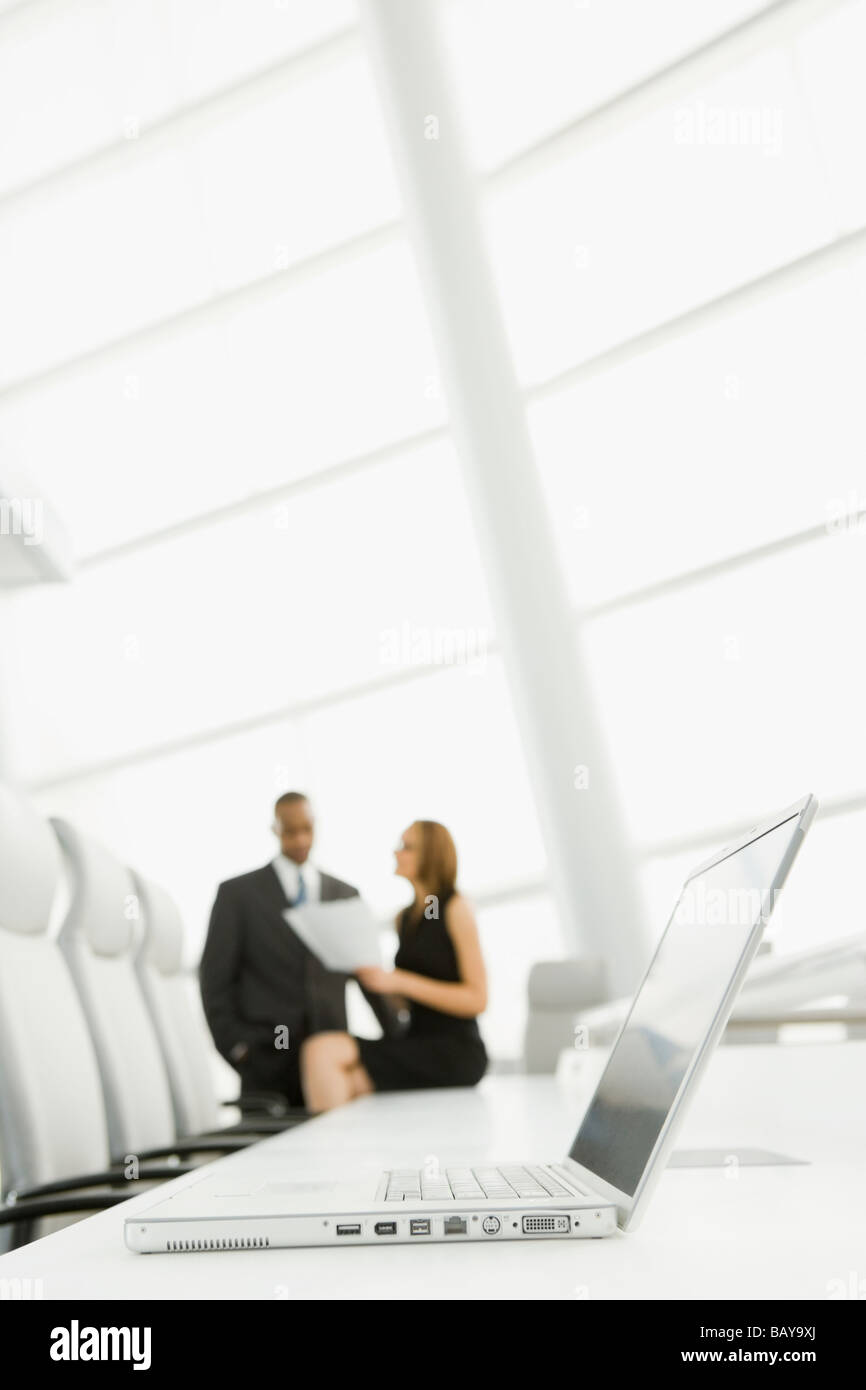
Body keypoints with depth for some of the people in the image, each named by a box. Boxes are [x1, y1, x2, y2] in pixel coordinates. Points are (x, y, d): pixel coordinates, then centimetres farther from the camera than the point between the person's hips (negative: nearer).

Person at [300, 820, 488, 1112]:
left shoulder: (456, 908, -4)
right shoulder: (406, 918, 16)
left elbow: (477, 1000, -10)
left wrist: (399, 981, -15)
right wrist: (368, 972, 1)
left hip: (455, 1052, -6)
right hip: (417, 1044, 6)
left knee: (324, 1051, -23)